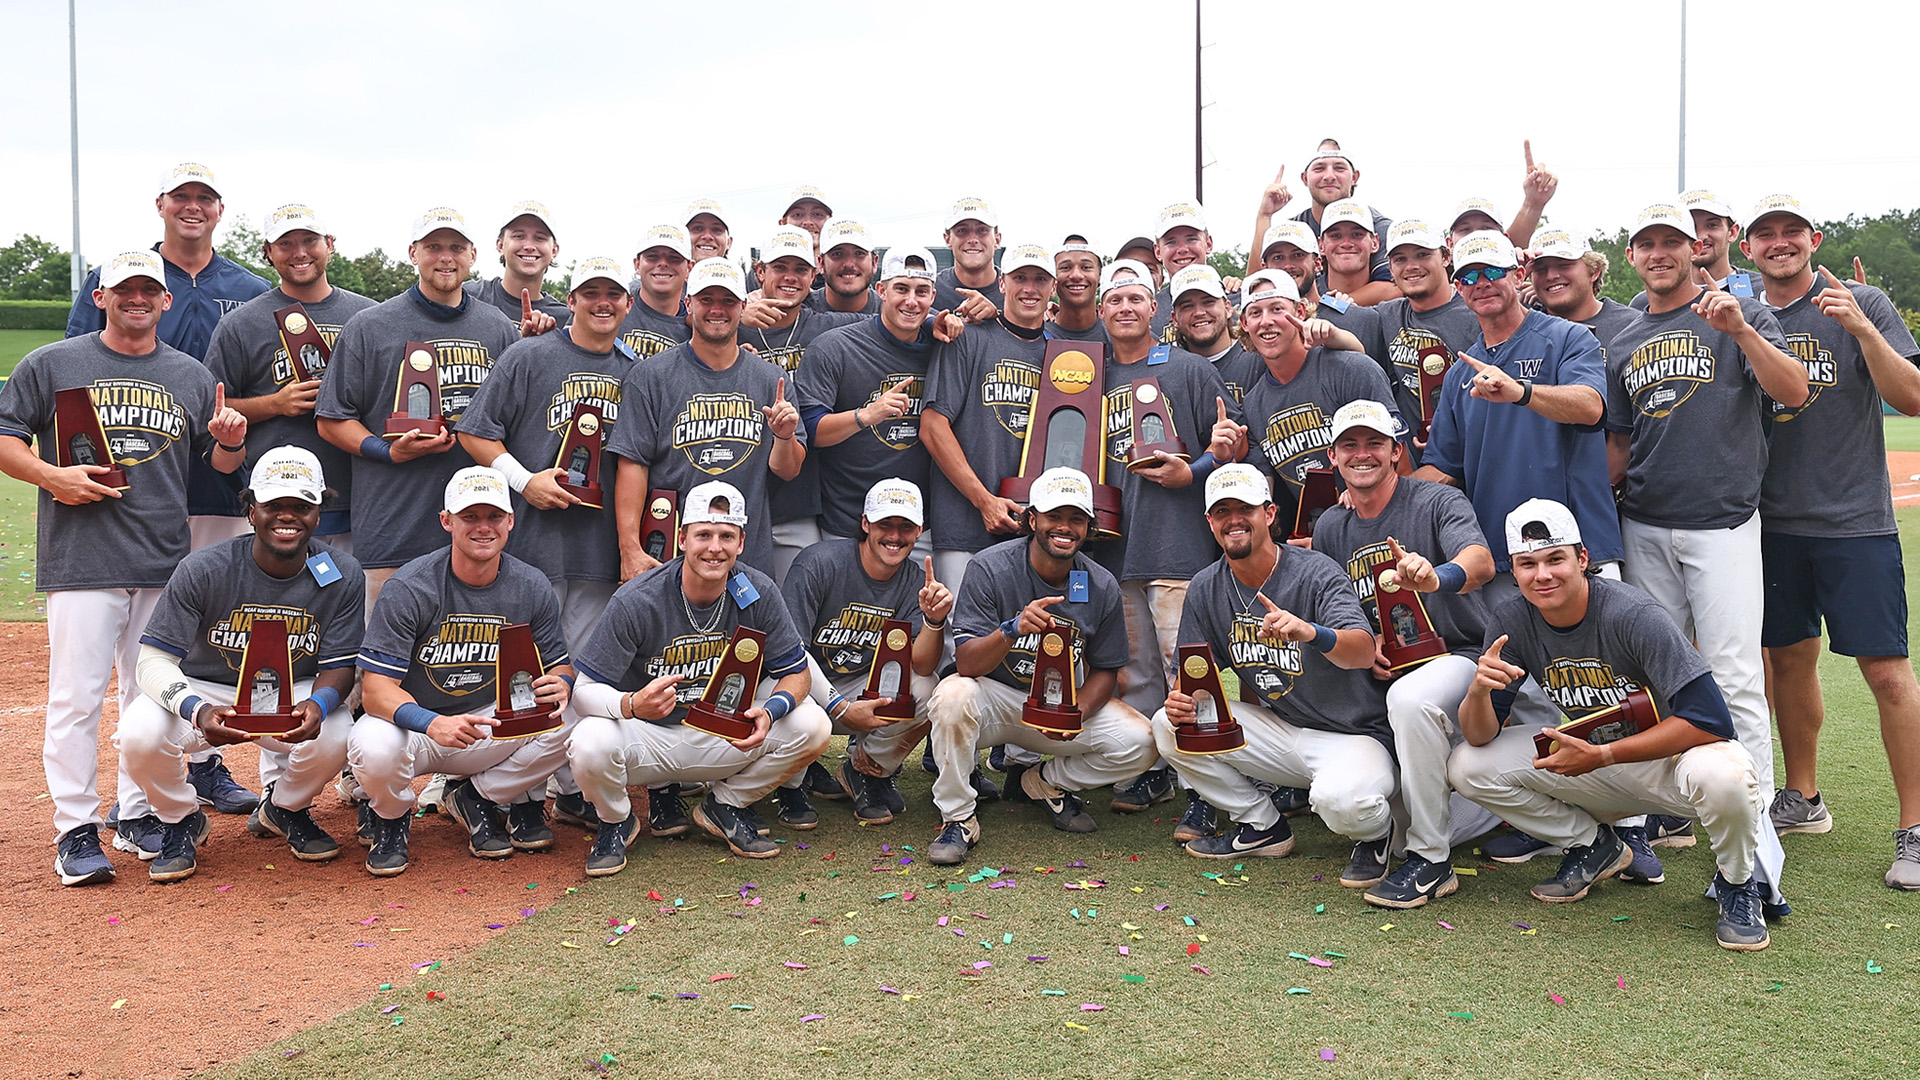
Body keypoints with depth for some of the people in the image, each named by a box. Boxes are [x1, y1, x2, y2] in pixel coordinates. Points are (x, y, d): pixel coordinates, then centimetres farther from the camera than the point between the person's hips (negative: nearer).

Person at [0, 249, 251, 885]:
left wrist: (230, 443, -6)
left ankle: (140, 816, 21)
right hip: (81, 561, -3)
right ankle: (76, 829, 4)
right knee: (76, 695, -5)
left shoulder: (192, 377, 13)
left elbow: (222, 464, 16)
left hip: (166, 561, 3)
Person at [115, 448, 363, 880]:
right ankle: (180, 819, 5)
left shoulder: (342, 576, -14)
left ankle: (283, 808, 7)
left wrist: (316, 705, -36)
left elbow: (339, 667, -11)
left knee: (334, 736, -31)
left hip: (293, 695, 1)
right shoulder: (202, 570, -19)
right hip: (206, 693, -1)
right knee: (139, 735, -31)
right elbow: (154, 660, -19)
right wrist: (198, 711, -40)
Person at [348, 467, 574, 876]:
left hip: (491, 722, 3)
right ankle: (390, 815, 3)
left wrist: (560, 685, -25)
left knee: (566, 722, -23)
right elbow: (376, 688, -20)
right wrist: (433, 724, -40)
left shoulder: (532, 588, -5)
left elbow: (559, 665, 3)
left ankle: (474, 798, 3)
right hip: (410, 723, -3)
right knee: (375, 750, -36)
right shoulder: (409, 588, -17)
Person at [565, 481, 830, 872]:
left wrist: (769, 712, -27)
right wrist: (632, 705, -42)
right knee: (590, 747, -35)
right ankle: (617, 821, 4)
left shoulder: (758, 594, -11)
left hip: (724, 735, 3)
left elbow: (795, 671, -4)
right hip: (648, 737, -2)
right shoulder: (637, 601, -19)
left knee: (812, 726, -20)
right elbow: (586, 690, -18)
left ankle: (725, 805, 7)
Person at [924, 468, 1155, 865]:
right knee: (954, 695, -36)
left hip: (1065, 702, 4)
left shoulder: (1102, 587, -5)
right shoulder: (991, 568, -16)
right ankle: (957, 817, -15)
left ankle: (1043, 783, 10)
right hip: (996, 698, -3)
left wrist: (1076, 713, -17)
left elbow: (1105, 669, 4)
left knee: (1139, 744, -17)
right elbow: (966, 663, -22)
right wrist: (1013, 629, -41)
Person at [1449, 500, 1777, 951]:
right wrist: (1479, 690, -34)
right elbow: (1480, 736, -11)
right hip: (1593, 758, 5)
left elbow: (1709, 720, -30)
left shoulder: (1632, 616, -25)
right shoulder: (1510, 622, -10)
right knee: (1467, 766, -12)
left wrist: (1600, 756, -31)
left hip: (1671, 757, -4)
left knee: (1723, 777, -39)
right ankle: (1594, 847, 10)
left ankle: (1737, 883, -3)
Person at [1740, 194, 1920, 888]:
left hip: (1855, 520, -4)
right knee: (1790, 657, 12)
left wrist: (1861, 328, -20)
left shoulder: (1861, 305, 0)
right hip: (1772, 519, 4)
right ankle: (1803, 800, 27)